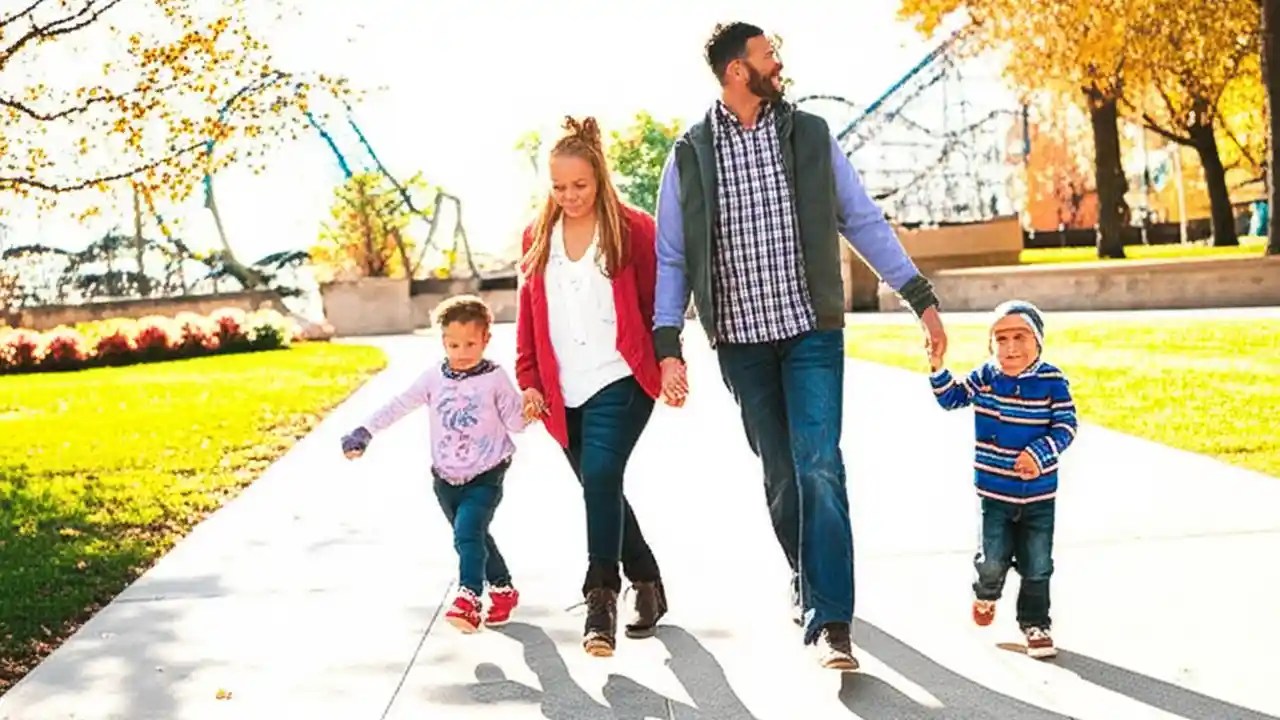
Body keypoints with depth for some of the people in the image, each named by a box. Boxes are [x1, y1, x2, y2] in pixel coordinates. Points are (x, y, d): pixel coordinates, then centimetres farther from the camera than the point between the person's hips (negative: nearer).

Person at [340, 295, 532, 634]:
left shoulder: (495, 378, -8)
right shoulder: (434, 378, -1)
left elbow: (515, 423, -5)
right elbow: (397, 406, -2)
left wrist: (527, 409, -23)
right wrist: (363, 432, -7)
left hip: (485, 477, -4)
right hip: (446, 479, 4)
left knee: (467, 532, -23)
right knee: (473, 536, 16)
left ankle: (468, 599, -26)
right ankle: (503, 589, 35)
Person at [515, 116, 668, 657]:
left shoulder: (633, 229, -2)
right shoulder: (537, 236, 10)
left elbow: (658, 302, 1)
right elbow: (528, 313, 13)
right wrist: (529, 379, 8)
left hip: (621, 382, -5)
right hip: (564, 392, 5)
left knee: (601, 477, -20)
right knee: (601, 489, 12)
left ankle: (601, 603, -14)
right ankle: (647, 586, 29)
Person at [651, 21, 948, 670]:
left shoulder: (810, 135, 4)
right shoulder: (690, 153, 2)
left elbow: (864, 222, 7)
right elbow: (671, 258, 2)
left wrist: (921, 297, 3)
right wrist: (667, 348, -5)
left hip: (812, 330, -1)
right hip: (741, 338, 1)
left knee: (819, 467, -12)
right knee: (779, 473, 10)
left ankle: (829, 622, -10)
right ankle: (806, 580, 33)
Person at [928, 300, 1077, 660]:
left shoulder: (1052, 381, -8)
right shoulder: (984, 377, -4)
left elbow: (1065, 426, -9)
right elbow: (951, 398, 6)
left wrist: (1039, 453, -24)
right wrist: (938, 369, -10)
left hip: (1039, 494, 0)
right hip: (994, 492, 0)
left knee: (1037, 566, 8)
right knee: (993, 560, 4)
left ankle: (1035, 623, 26)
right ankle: (986, 593, 38)